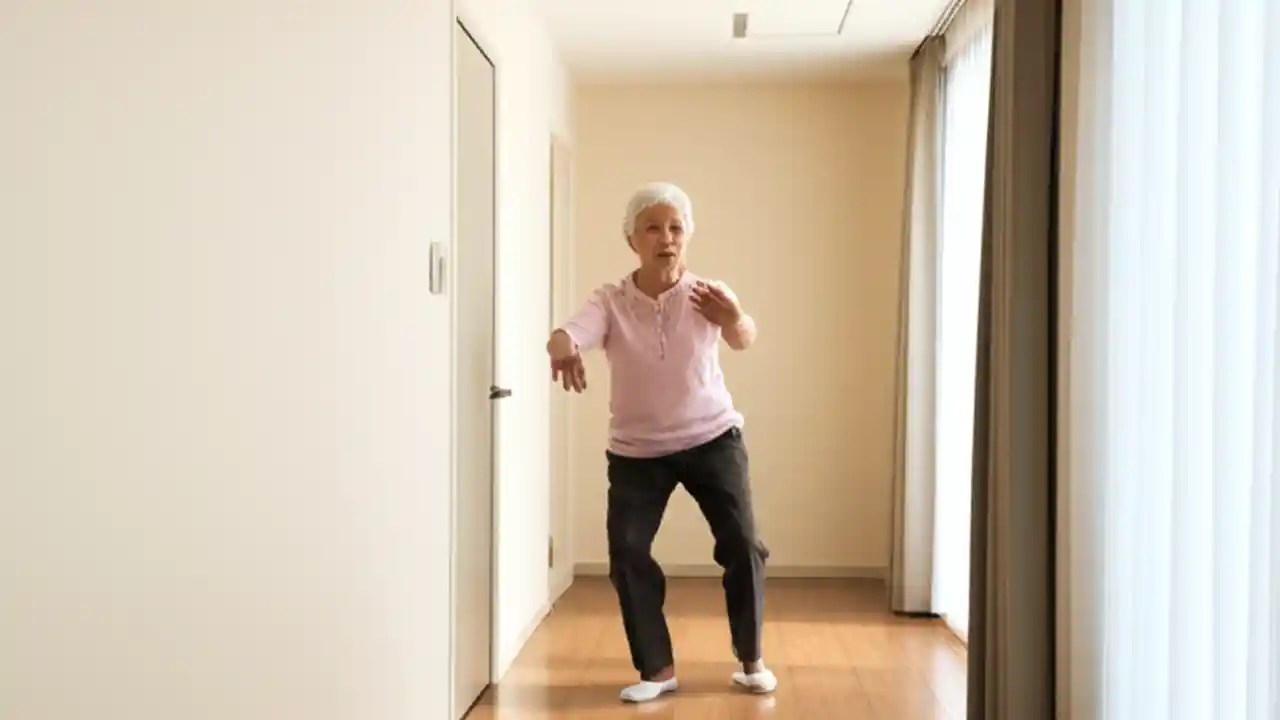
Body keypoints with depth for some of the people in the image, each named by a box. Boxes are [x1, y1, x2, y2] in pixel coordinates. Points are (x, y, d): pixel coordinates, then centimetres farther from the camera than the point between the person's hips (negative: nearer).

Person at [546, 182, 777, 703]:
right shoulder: (611, 301, -12)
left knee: (742, 545, -5)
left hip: (712, 438, 0)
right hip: (635, 450, 1)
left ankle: (751, 659, 18)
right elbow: (573, 332, -31)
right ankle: (657, 668, 12)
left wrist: (735, 321, -57)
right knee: (626, 554, -7)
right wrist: (561, 348, -56)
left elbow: (744, 340, -31)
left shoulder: (708, 295, -12)